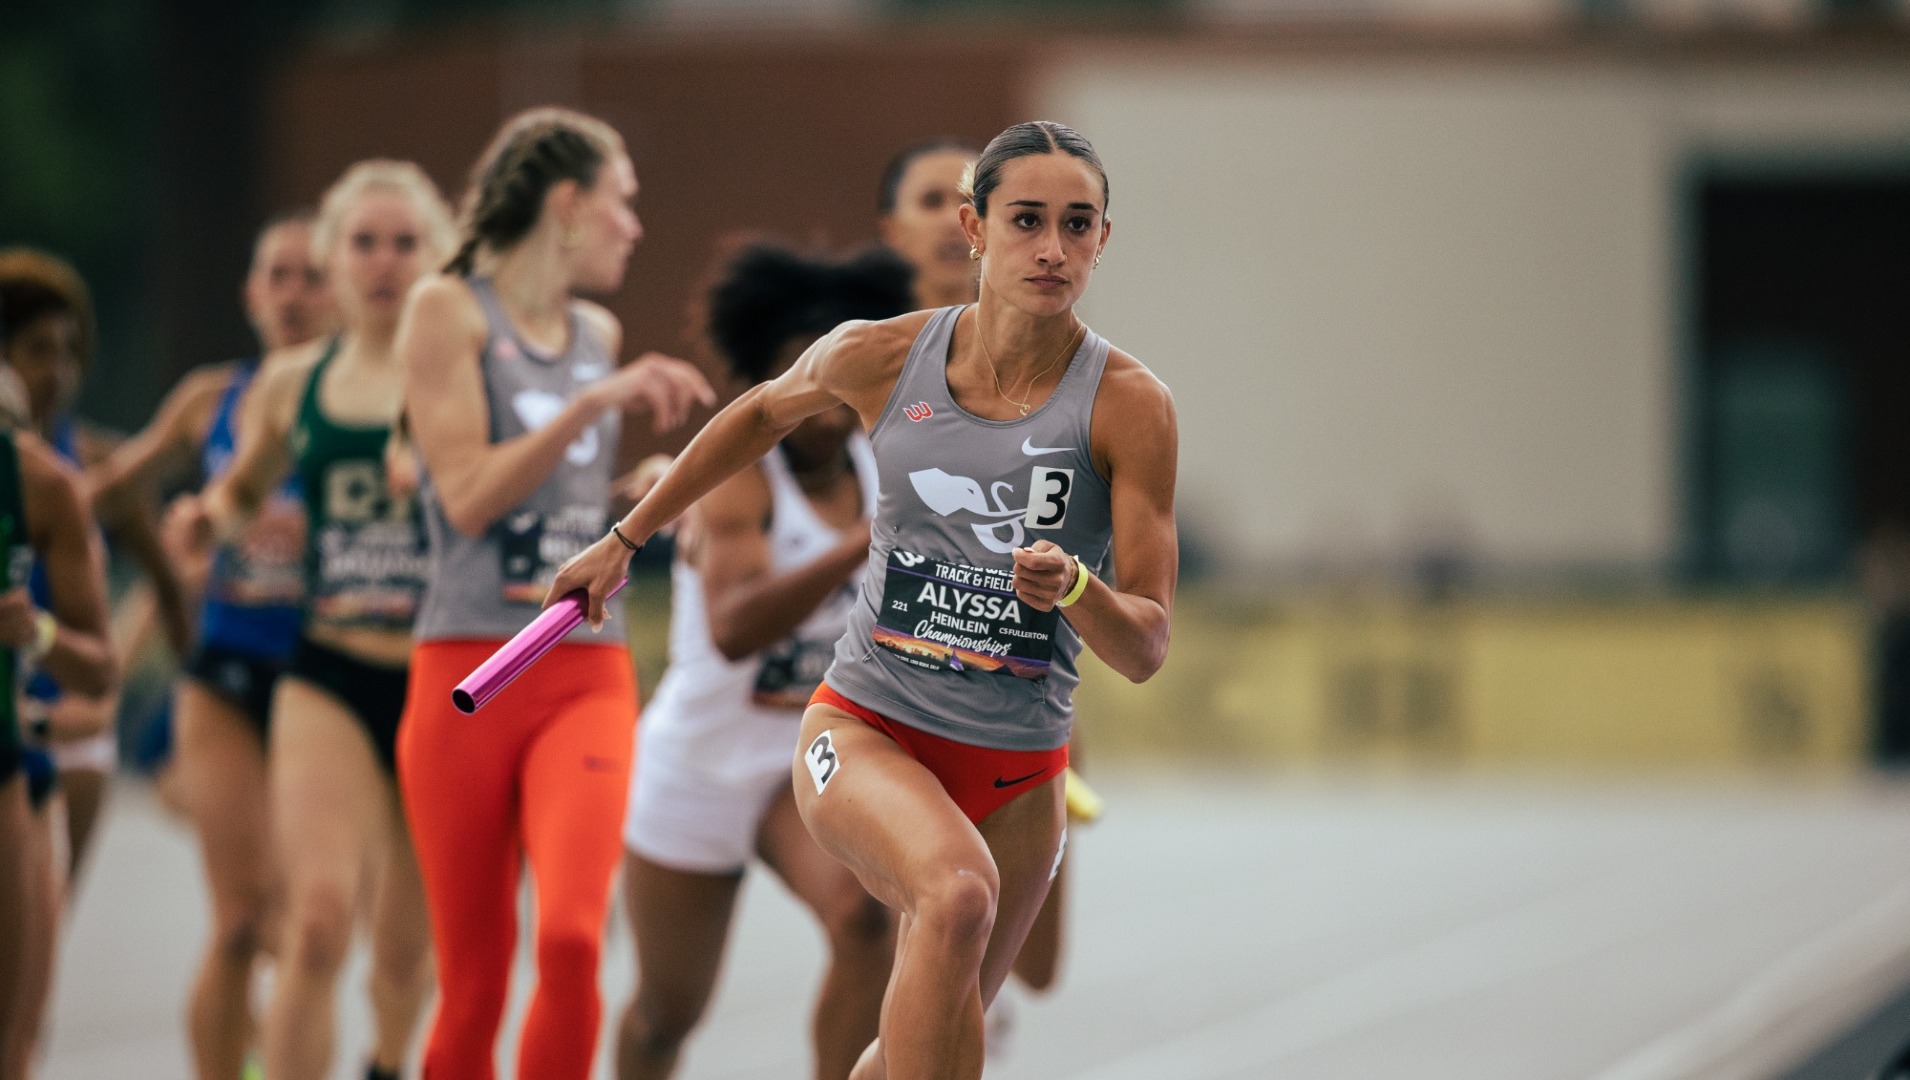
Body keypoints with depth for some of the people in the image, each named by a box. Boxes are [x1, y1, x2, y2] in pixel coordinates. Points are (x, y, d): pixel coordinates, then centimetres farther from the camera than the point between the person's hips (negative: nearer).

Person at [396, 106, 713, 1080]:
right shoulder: (449, 310, -1)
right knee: (472, 982, 1)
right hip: (467, 671, -3)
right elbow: (467, 496, -11)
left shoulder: (599, 335, 16)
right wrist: (593, 404, -16)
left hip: (587, 677, 3)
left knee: (572, 937, -21)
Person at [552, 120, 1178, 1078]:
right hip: (865, 729, -2)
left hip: (1017, 773, 2)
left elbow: (1146, 650, -10)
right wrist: (623, 540, 26)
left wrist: (1075, 589, -31)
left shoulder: (1128, 404, -9)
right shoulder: (880, 357, -5)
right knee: (959, 893, -34)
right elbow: (766, 412, 19)